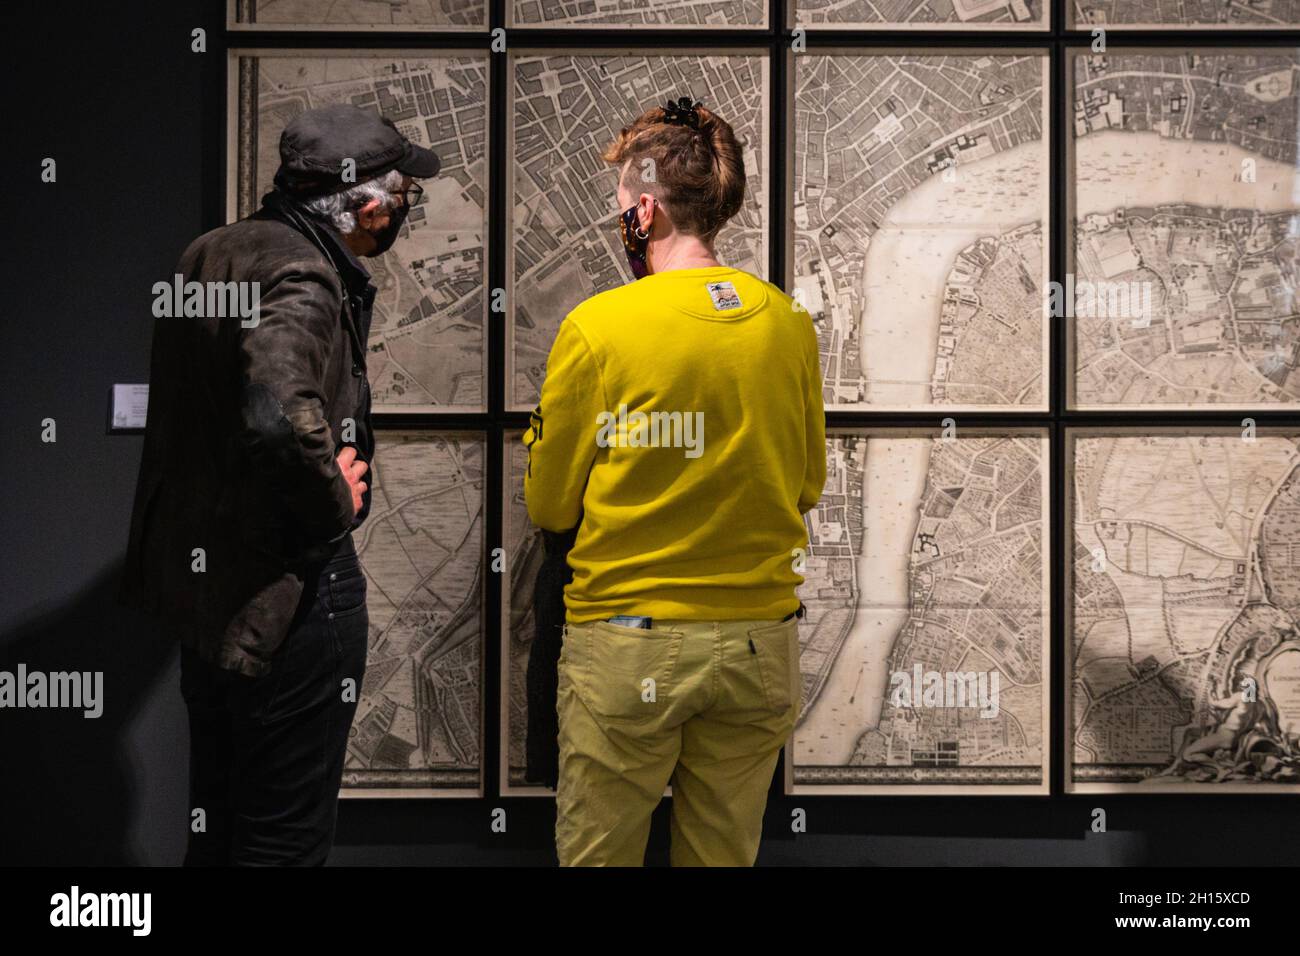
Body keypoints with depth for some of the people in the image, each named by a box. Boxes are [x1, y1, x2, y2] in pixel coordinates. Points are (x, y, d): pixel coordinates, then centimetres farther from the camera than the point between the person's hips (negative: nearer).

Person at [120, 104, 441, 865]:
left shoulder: (210, 254, 8)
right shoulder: (304, 279, -21)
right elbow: (279, 416, -38)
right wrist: (337, 506, -22)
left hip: (200, 573, 9)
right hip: (288, 592, -9)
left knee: (215, 819, 22)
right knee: (285, 837, 3)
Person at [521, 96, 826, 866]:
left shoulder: (597, 327, -11)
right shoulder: (790, 325, 0)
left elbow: (549, 506, -2)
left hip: (626, 648, -3)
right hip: (759, 644, 4)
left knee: (597, 856, 10)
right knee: (724, 854, 15)